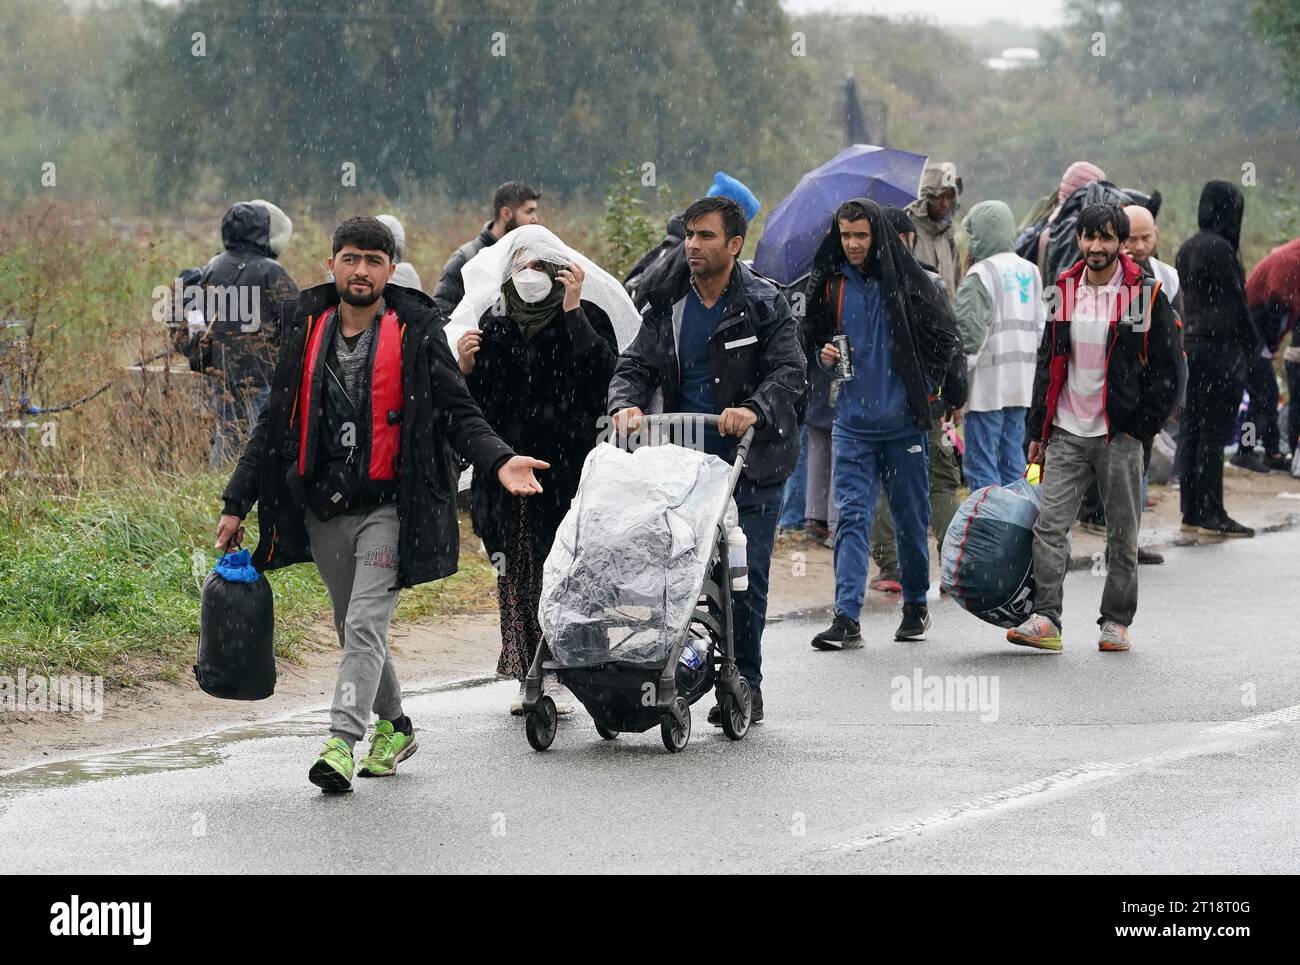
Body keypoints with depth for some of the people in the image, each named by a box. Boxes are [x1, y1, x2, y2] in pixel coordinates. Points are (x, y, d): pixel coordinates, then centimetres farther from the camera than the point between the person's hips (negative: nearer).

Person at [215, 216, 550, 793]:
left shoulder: (416, 333, -2)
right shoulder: (307, 330, 8)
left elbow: (459, 414, -2)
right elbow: (275, 423, 13)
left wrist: (498, 462, -21)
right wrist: (236, 504, 11)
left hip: (387, 507, -5)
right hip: (323, 509, 5)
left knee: (365, 625, -15)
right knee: (353, 629, 14)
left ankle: (342, 741, -19)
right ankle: (393, 726, 32)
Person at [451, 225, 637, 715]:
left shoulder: (587, 317, 2)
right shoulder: (492, 323, 12)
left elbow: (603, 372, -16)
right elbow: (474, 400, 14)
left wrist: (572, 311, -16)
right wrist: (465, 367, -6)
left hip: (569, 467, -3)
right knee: (515, 574, 3)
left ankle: (557, 678, -4)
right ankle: (527, 679, 10)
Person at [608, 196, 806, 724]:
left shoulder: (765, 305, -1)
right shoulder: (666, 306, 11)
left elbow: (789, 372, -9)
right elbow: (636, 365, 10)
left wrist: (755, 409, -27)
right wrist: (626, 403, -13)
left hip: (751, 467, -3)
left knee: (744, 581, -3)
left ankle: (744, 686, 6)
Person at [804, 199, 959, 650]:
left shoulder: (908, 281, -5)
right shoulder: (828, 284, 5)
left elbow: (943, 335, 4)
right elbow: (816, 335, 21)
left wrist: (924, 389, 0)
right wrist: (825, 355, -1)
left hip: (903, 421, -2)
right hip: (851, 422, 2)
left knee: (911, 516, 9)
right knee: (851, 516, -7)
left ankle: (916, 605, 27)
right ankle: (846, 619, -13)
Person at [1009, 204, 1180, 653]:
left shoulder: (1145, 295, -4)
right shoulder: (1064, 291, 8)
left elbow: (1167, 370, -2)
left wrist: (1141, 428, -7)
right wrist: (1037, 431, 12)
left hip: (1119, 435, -3)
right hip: (1066, 434, 3)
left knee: (1122, 535, 5)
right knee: (1050, 526, -7)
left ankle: (1116, 623, 14)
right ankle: (1045, 620, -9)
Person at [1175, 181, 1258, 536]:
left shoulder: (1186, 249, 12)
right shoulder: (1220, 249, -15)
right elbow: (1236, 301, -13)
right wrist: (1252, 344, -3)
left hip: (1191, 343, 9)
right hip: (1221, 347, -9)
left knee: (1191, 430, 10)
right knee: (1214, 433, -5)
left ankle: (1191, 511, 14)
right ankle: (1211, 514, -4)